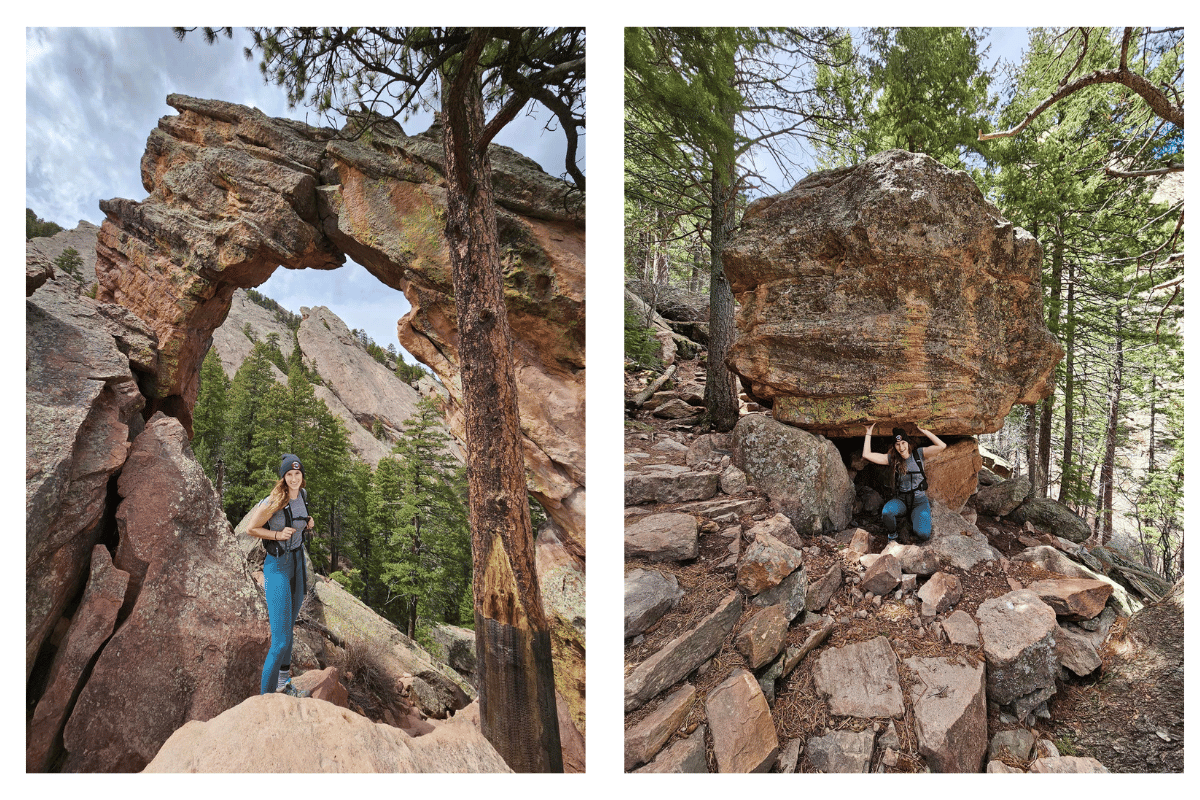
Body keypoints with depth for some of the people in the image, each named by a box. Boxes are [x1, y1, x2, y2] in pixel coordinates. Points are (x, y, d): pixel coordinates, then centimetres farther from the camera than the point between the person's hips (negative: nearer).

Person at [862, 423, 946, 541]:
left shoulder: (919, 454, -3)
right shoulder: (892, 459, -1)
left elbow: (942, 446, -14)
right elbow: (866, 455, -10)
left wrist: (923, 430, -14)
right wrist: (869, 433, -7)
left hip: (919, 500, 0)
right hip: (901, 500, 1)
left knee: (923, 534, -22)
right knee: (886, 512, -35)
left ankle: (927, 520, 16)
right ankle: (892, 534, -2)